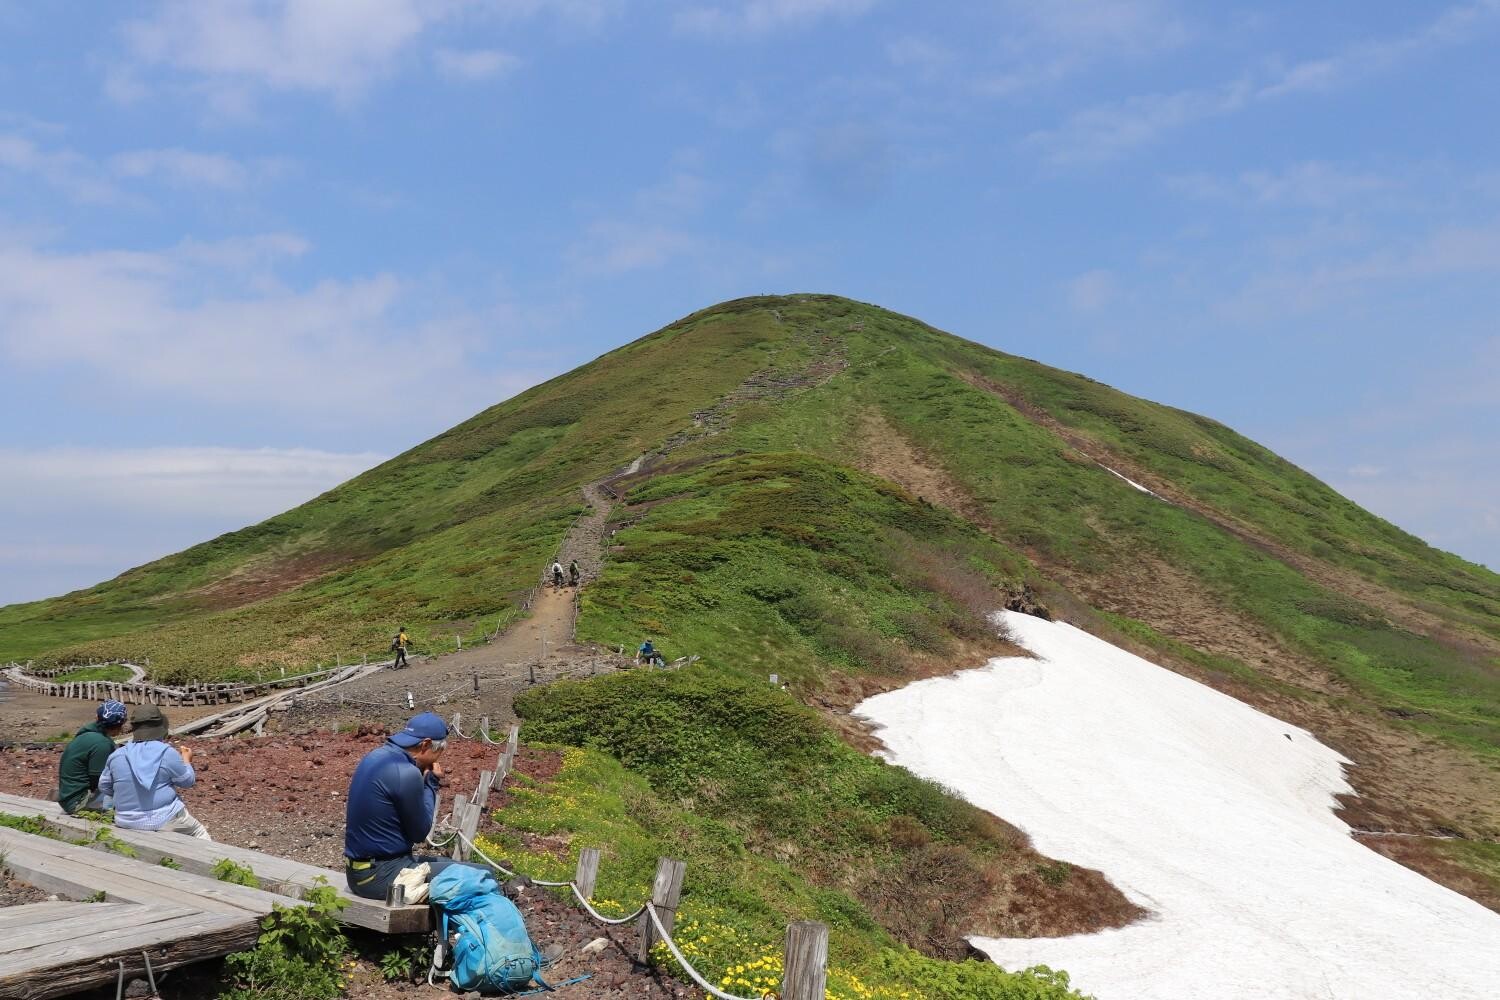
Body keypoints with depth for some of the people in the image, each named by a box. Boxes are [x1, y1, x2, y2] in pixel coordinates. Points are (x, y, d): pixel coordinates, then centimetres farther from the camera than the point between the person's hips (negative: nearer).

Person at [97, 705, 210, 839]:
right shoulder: (167, 753, -15)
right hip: (164, 821, -4)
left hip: (127, 824, 4)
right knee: (198, 832, 20)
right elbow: (187, 781, -2)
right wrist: (186, 760, 16)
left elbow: (103, 786, 12)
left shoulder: (116, 756, -3)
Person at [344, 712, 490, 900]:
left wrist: (427, 781, 3)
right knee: (482, 876, -12)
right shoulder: (406, 773, -21)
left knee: (451, 864, 25)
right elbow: (419, 833, -9)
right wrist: (431, 784, -1)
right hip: (382, 876, -10)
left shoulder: (376, 756, 7)